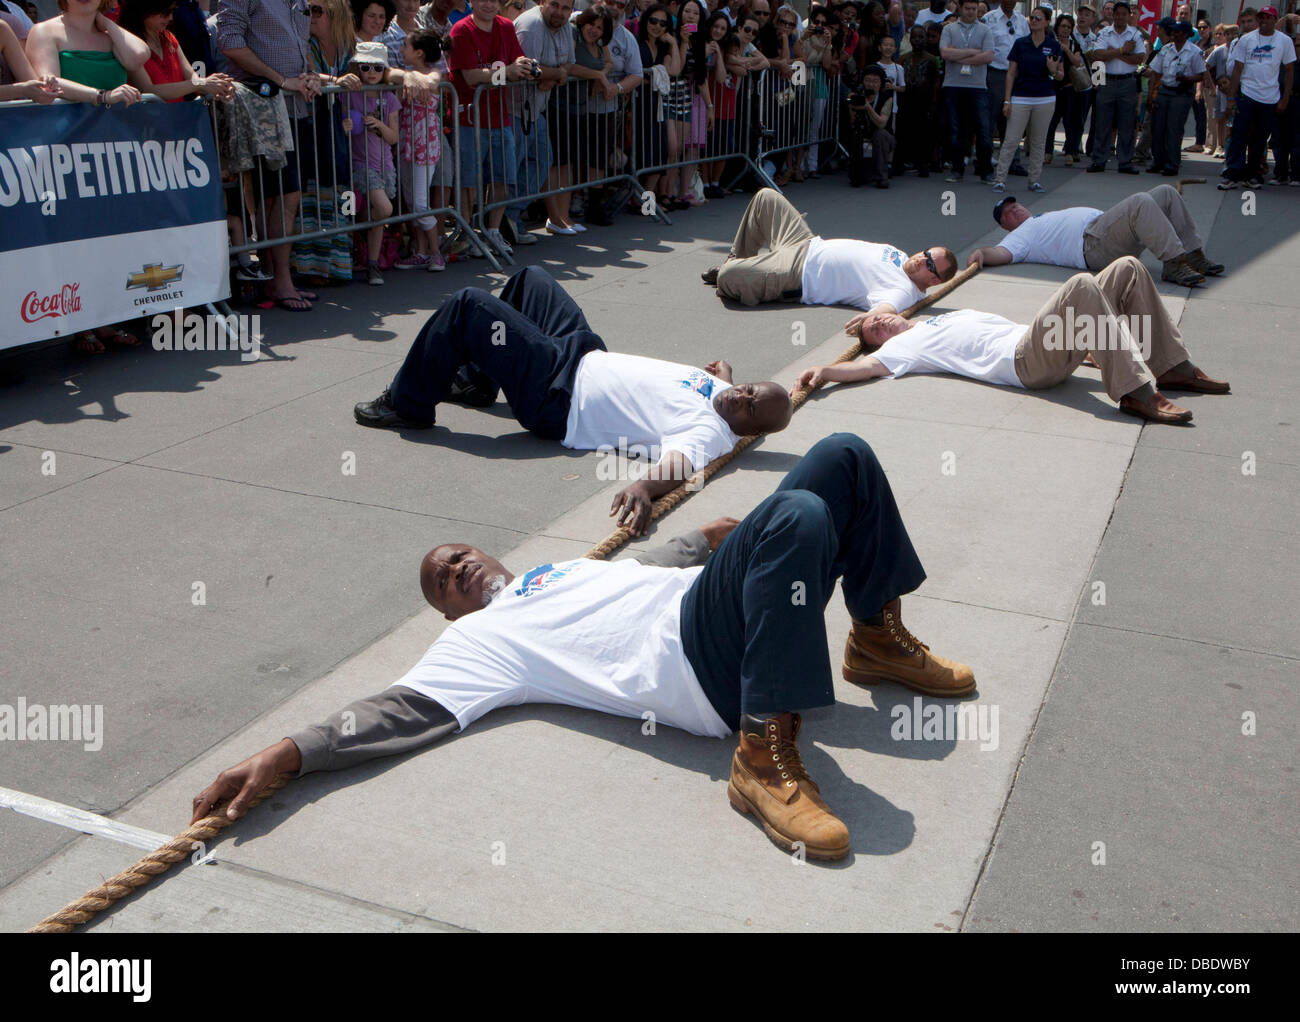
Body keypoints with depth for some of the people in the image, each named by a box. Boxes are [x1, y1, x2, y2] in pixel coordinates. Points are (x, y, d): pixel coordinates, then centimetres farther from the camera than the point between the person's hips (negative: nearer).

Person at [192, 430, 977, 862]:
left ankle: (880, 640, 15)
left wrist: (711, 539, 32)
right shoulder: (478, 638, 9)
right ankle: (766, 759, -30)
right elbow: (406, 709, -5)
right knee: (799, 518, -37)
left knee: (845, 457, 5)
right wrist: (284, 755, -15)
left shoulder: (570, 568, 32)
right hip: (700, 663, -8)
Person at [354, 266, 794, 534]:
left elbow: (679, 459, -50)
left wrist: (645, 487, -64)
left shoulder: (712, 432, -27)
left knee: (467, 306, -13)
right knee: (530, 277, 27)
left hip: (558, 395, -10)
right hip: (588, 354, 10)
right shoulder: (721, 389, -2)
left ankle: (406, 406, 7)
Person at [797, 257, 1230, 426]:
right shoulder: (903, 344, 8)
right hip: (1023, 363, -9)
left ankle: (1172, 367, 5)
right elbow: (869, 365, -11)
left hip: (1040, 345, 9)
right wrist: (825, 371, -31)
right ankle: (1136, 392, -34)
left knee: (1128, 269, 4)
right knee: (1081, 284, -32)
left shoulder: (951, 316, 33)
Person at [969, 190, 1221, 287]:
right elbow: (1002, 252, -11)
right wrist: (981, 253, -34)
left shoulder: (1045, 218, 36)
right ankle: (1174, 264, -33)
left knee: (1167, 193, 5)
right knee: (1141, 202, -30)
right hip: (1092, 242, -9)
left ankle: (1193, 256, 0)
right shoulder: (1020, 235, 9)